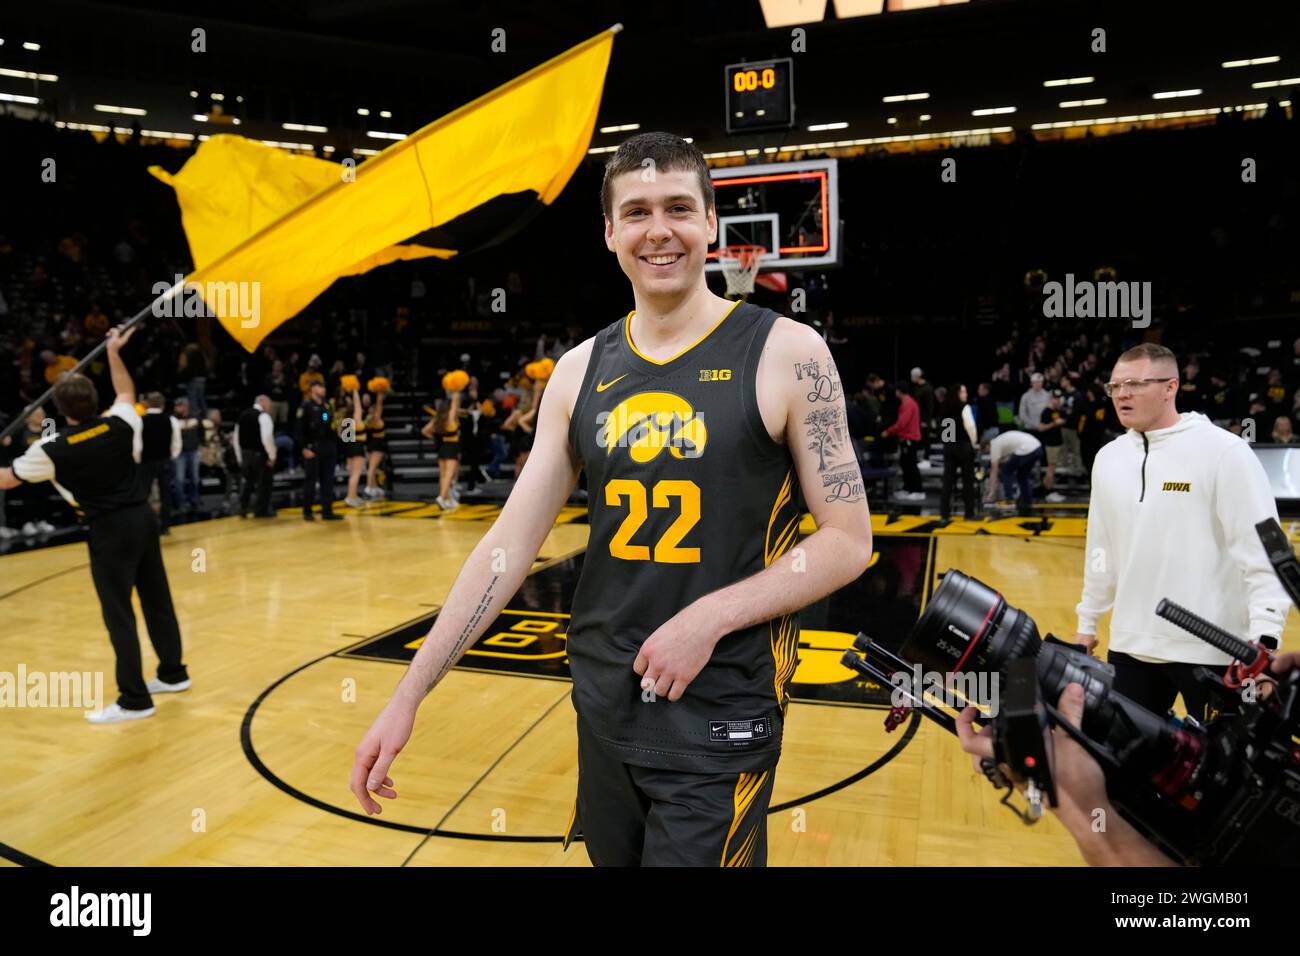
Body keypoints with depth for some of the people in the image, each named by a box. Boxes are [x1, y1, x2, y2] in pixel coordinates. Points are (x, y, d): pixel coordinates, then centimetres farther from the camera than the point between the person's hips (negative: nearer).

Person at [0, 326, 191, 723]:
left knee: (118, 614, 0)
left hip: (109, 530, -6)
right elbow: (126, 392, 23)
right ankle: (173, 673, 28)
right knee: (157, 599, 15)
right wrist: (113, 353, 33)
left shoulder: (52, 449, -10)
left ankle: (134, 699, 4)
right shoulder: (120, 424, -1)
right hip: (143, 517, 6)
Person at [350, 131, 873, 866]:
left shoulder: (786, 354, -9)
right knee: (617, 856, 21)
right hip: (603, 703, 5)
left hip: (720, 717, -4)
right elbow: (509, 544, 2)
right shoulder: (581, 371, 2)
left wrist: (713, 615, -21)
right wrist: (408, 696, -1)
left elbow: (849, 542, -7)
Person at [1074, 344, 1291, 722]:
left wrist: (1264, 634, -20)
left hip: (1209, 649, -5)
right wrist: (1087, 621, 19)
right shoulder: (1109, 457, 8)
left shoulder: (1224, 450, -10)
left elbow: (1262, 547, -13)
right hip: (1130, 645, 6)